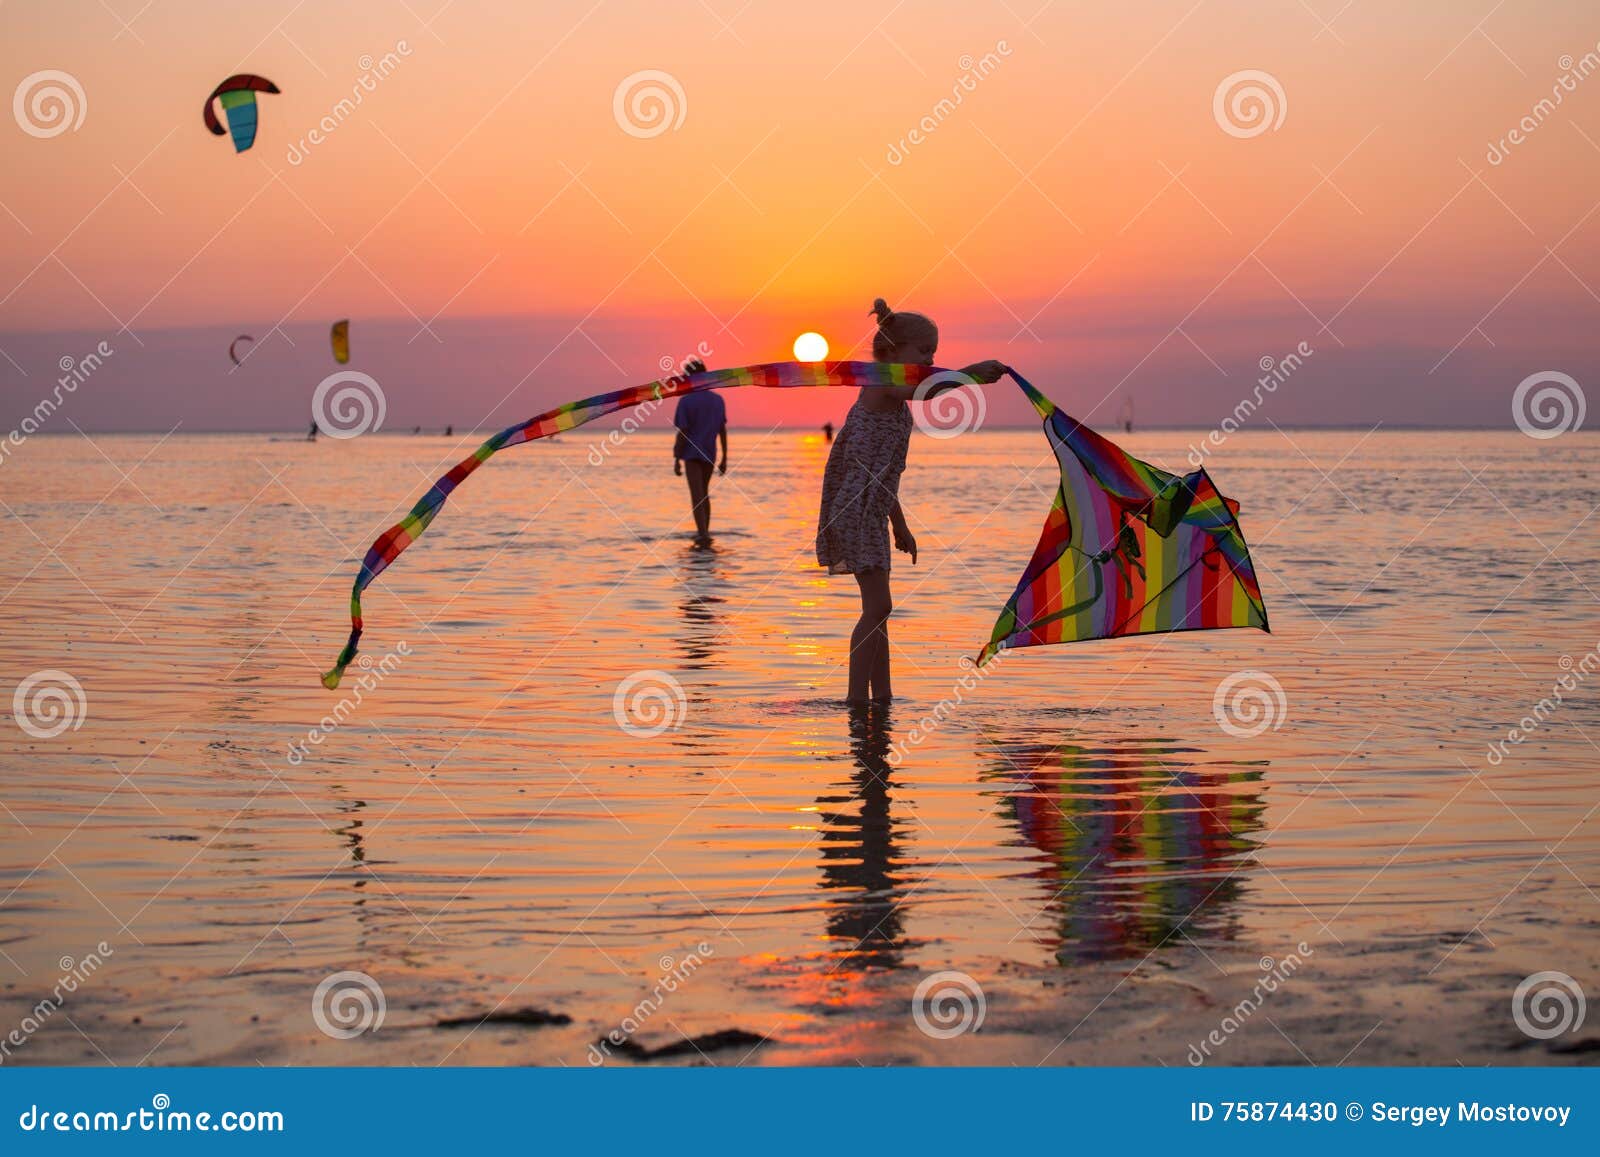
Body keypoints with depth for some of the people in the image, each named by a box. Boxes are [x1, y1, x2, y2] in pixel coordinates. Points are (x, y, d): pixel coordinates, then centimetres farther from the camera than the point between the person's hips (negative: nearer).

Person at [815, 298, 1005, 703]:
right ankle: (857, 697, -9)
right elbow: (917, 392, -35)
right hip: (858, 508, -10)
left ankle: (881, 696, 18)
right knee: (877, 606, -11)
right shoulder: (881, 381, -8)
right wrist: (971, 373, -36)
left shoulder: (890, 396, 20)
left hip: (871, 511, 10)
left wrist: (900, 526, 29)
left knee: (878, 609, 12)